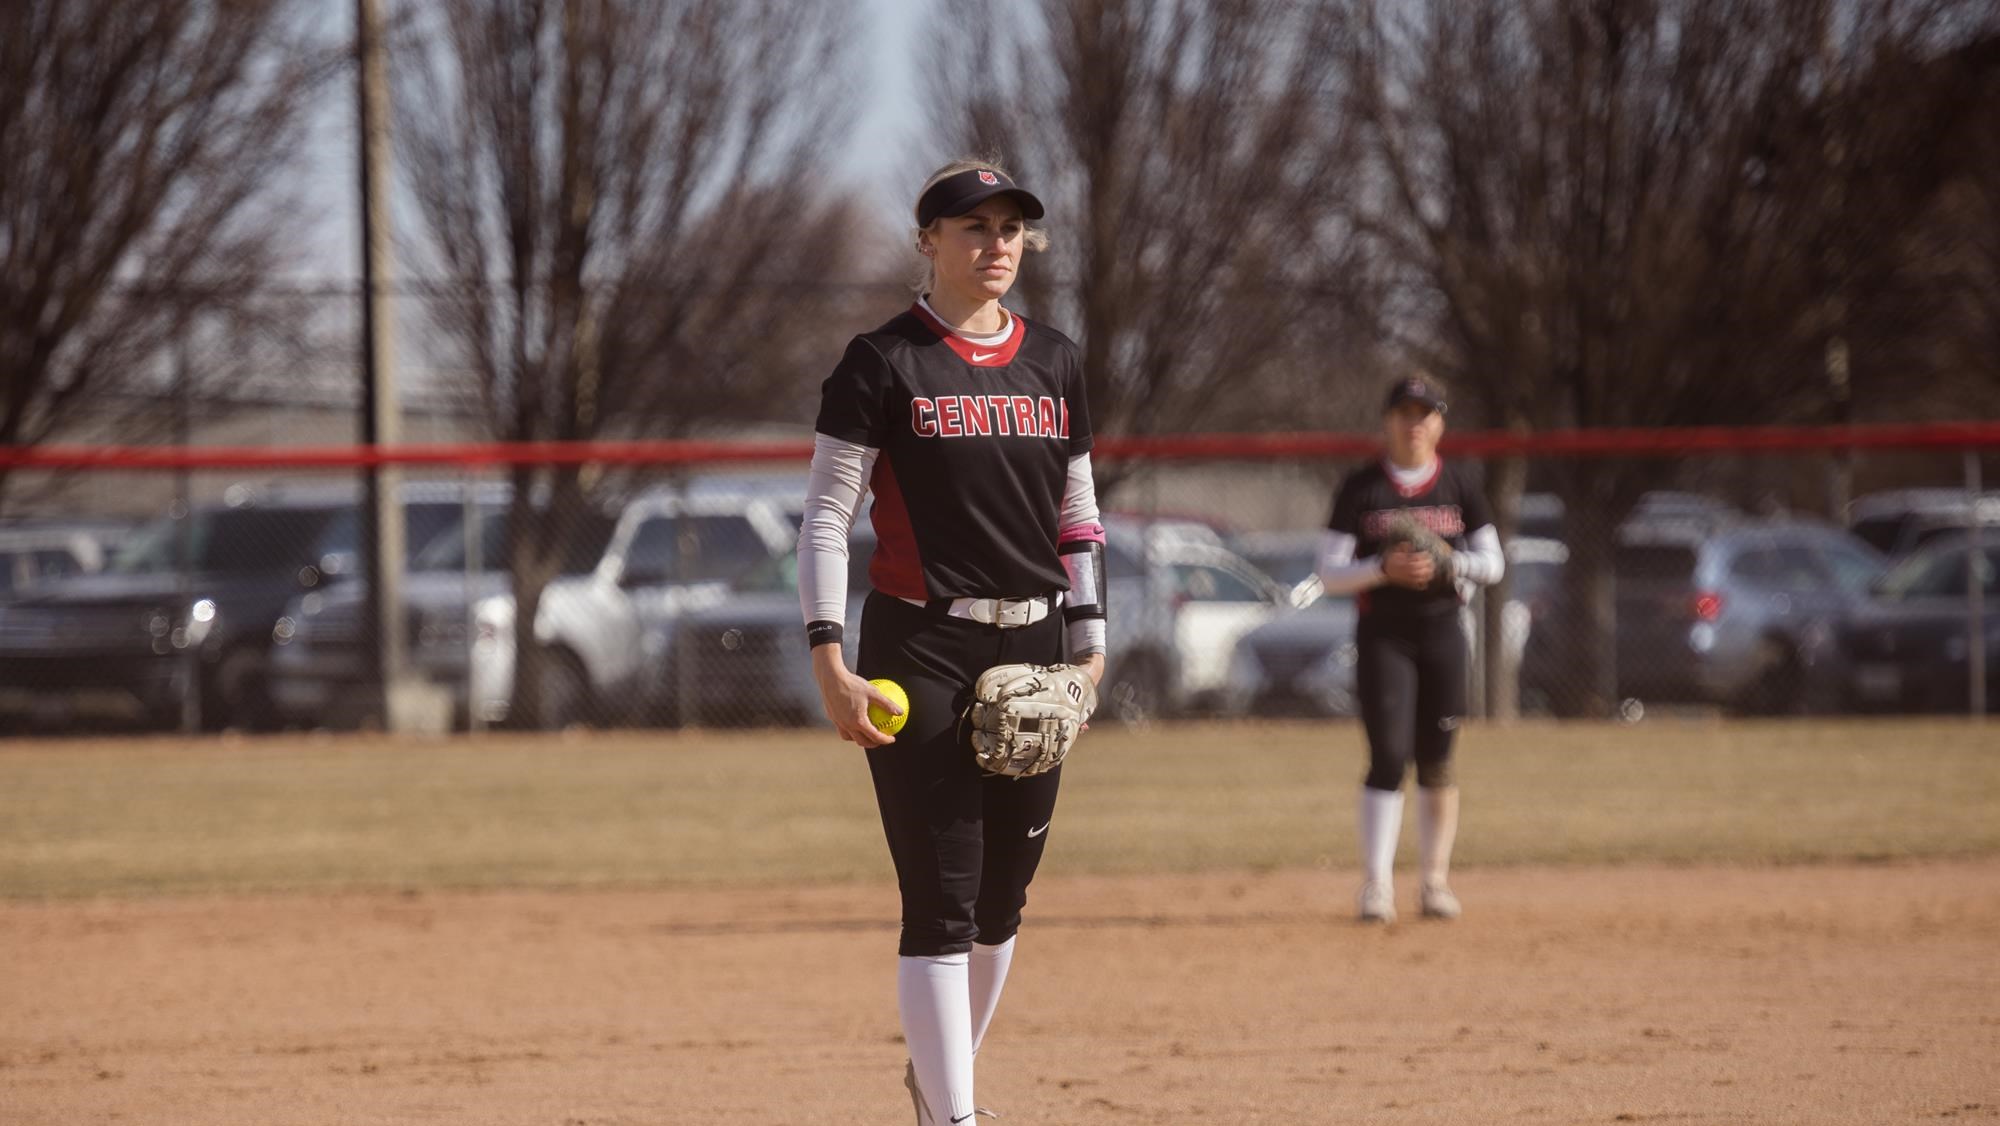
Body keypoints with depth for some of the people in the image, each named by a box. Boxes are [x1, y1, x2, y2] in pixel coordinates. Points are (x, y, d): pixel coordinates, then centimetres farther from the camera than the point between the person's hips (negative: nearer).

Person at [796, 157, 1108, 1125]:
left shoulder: (1054, 363, 11)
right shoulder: (884, 365, -5)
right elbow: (825, 517, -6)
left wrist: (1088, 642, 9)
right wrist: (830, 661, -15)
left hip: (1031, 652, 5)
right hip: (921, 651, -5)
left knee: (1002, 894, 12)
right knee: (941, 900, -10)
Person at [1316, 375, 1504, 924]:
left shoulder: (1457, 487, 6)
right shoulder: (1361, 489, 0)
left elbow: (1492, 563, 8)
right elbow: (1330, 572, -2)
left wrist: (1448, 564, -12)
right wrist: (1384, 568, -19)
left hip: (1442, 631, 2)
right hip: (1383, 635, -2)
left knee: (1437, 763, 5)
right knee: (1388, 757, -11)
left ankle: (1435, 880, 15)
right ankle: (1376, 884, -10)